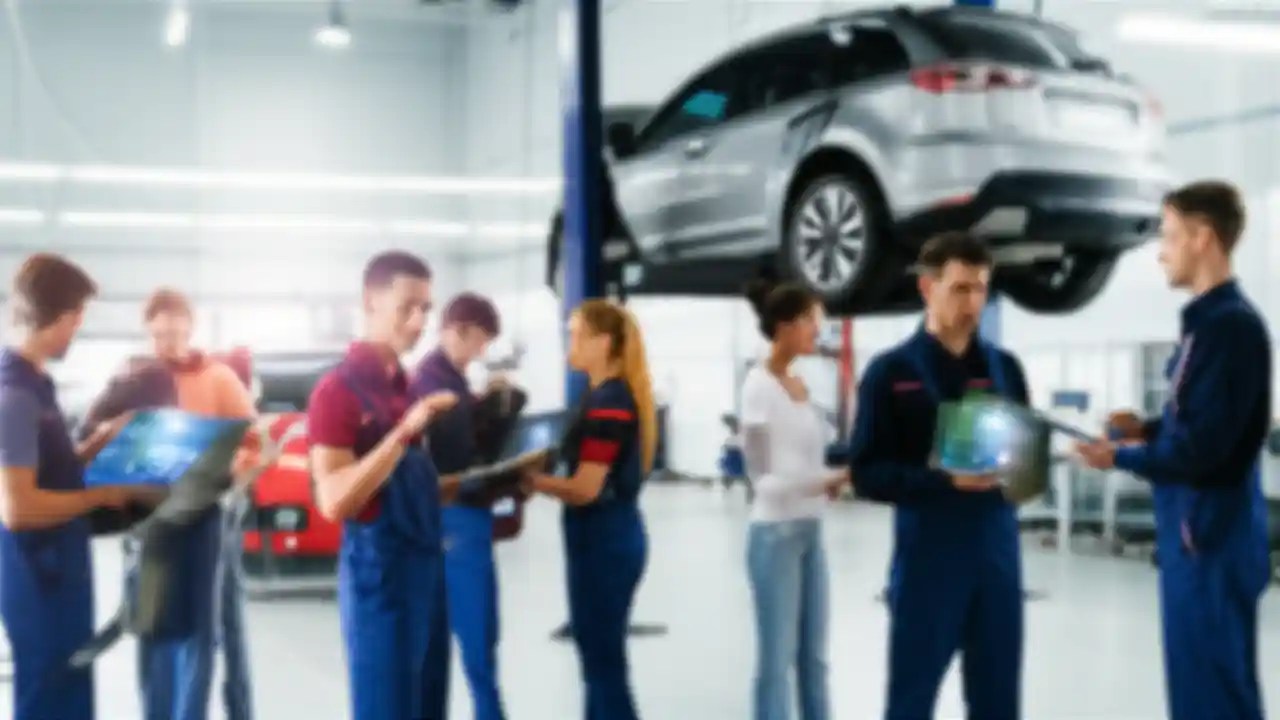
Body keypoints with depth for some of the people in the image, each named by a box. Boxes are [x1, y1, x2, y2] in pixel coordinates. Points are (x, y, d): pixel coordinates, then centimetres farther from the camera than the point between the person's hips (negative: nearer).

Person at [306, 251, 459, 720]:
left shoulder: (402, 384, 14)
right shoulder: (338, 389, -11)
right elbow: (334, 501, -21)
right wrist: (404, 431, -27)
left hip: (426, 563, 9)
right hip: (378, 570, -9)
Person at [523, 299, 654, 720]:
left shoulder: (607, 402, -18)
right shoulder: (616, 395, 13)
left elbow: (585, 489, -20)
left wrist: (527, 479, -8)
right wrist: (539, 475, 3)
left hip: (603, 540, -10)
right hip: (611, 535, 10)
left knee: (604, 662, -2)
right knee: (601, 657, 17)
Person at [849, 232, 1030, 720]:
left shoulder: (1005, 368, 11)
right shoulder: (892, 372, -2)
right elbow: (868, 474, -7)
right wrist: (946, 480, -21)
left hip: (997, 553, 4)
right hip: (925, 557, -4)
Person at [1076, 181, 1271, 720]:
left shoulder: (1230, 325, -20)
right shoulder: (1210, 320, 11)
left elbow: (1201, 449, -22)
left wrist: (1120, 457, -9)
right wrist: (1147, 429, 6)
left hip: (1210, 534, -10)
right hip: (1199, 530, 10)